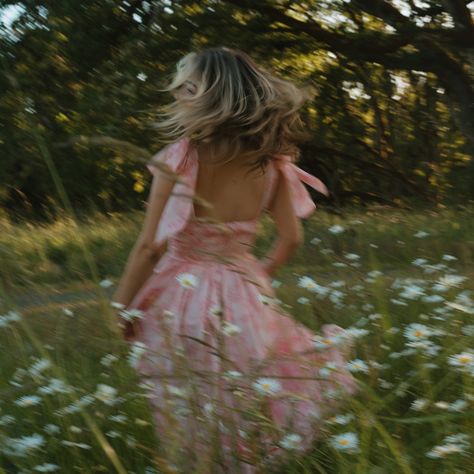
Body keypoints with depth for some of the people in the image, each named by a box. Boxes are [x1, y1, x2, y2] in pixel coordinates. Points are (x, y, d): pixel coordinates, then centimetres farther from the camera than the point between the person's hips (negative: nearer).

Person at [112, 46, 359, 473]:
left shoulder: (182, 156, -15)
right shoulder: (269, 160, -2)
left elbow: (150, 247, -15)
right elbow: (291, 239, 5)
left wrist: (121, 308, -4)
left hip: (184, 297, -3)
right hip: (245, 298, 4)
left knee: (194, 432, 11)